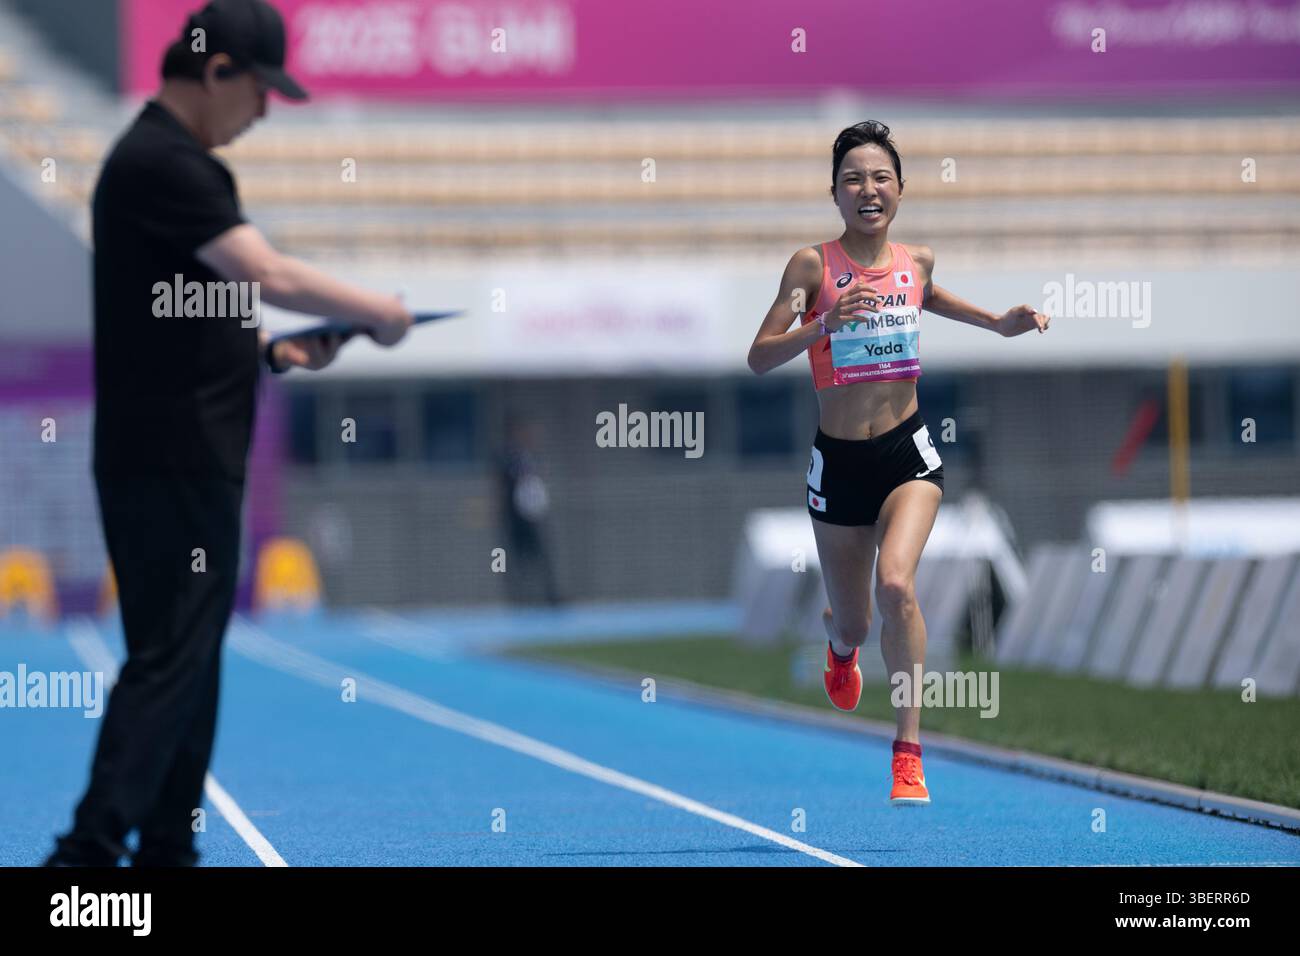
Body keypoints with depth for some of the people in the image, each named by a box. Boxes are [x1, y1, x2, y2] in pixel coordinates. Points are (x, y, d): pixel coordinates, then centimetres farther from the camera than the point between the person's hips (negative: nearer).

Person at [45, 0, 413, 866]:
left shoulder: (167, 160, 18)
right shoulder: (165, 163, -14)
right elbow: (269, 275, -23)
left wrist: (273, 352, 11)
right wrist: (374, 310, -10)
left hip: (189, 461, 10)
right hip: (170, 460, -10)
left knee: (190, 661, 12)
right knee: (170, 656, -11)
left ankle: (167, 848, 14)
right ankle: (93, 848, -13)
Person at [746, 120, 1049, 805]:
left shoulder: (917, 261, 2)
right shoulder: (813, 265, -9)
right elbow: (759, 358, -13)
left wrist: (999, 324, 17)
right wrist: (824, 324, -28)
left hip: (907, 452, 1)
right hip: (838, 461, -1)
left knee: (896, 585, -26)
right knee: (851, 623, 14)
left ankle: (908, 750, -19)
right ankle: (840, 646, 55)